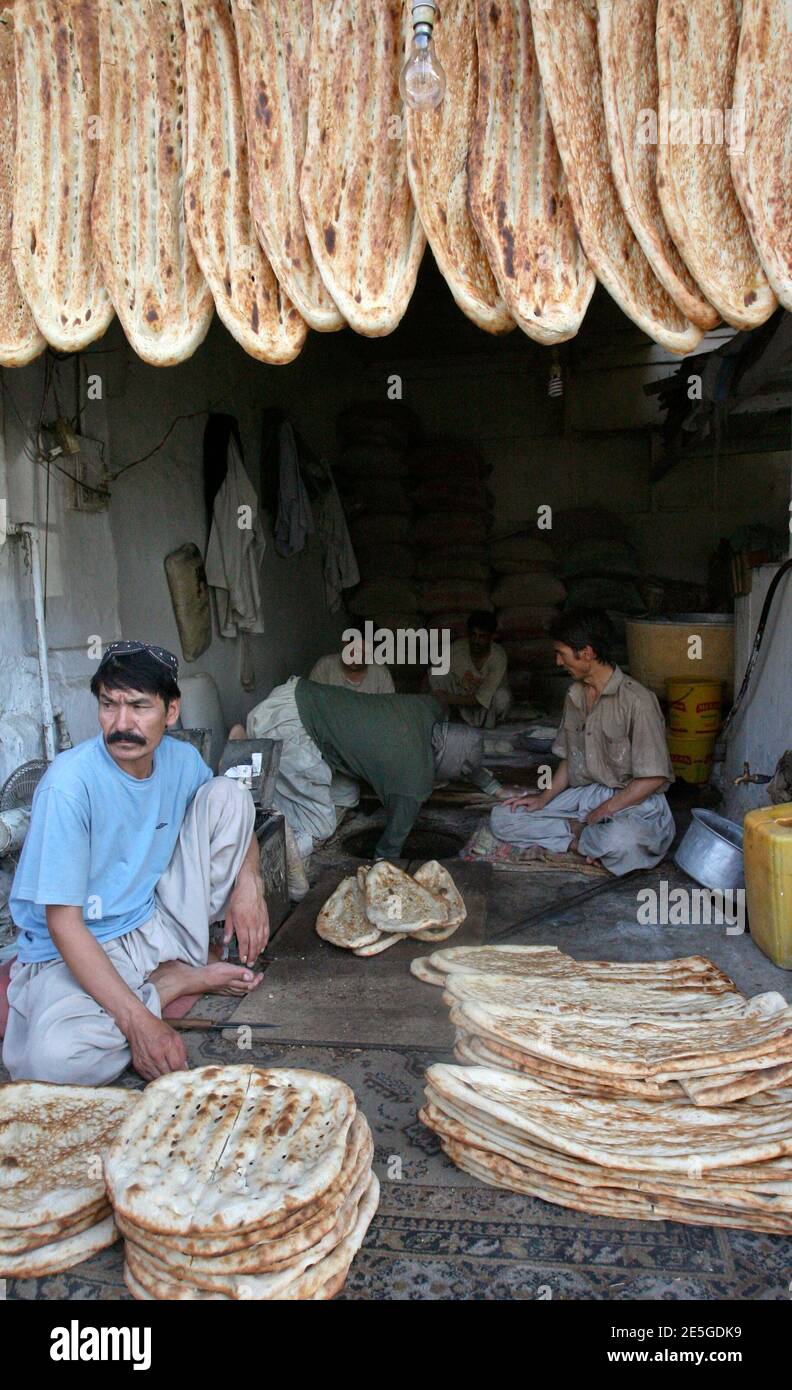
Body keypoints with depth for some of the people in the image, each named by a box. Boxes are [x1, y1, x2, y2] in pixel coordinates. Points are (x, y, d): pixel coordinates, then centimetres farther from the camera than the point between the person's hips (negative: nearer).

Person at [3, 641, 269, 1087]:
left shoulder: (182, 760, -5)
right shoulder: (69, 783, -23)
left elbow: (237, 818, 14)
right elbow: (64, 923, -23)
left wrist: (249, 882, -9)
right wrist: (138, 1021, -31)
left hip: (158, 924, 5)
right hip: (82, 950, -4)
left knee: (229, 793, -6)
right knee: (55, 1058, -36)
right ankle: (180, 979, -9)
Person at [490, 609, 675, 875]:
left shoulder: (636, 700, -16)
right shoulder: (574, 695, 8)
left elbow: (653, 778, -16)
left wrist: (603, 811, -17)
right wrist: (545, 798, 1)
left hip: (633, 801, -6)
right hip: (585, 794, 7)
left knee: (621, 840, -42)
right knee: (502, 818, -9)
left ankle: (577, 832, -8)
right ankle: (587, 836, -12)